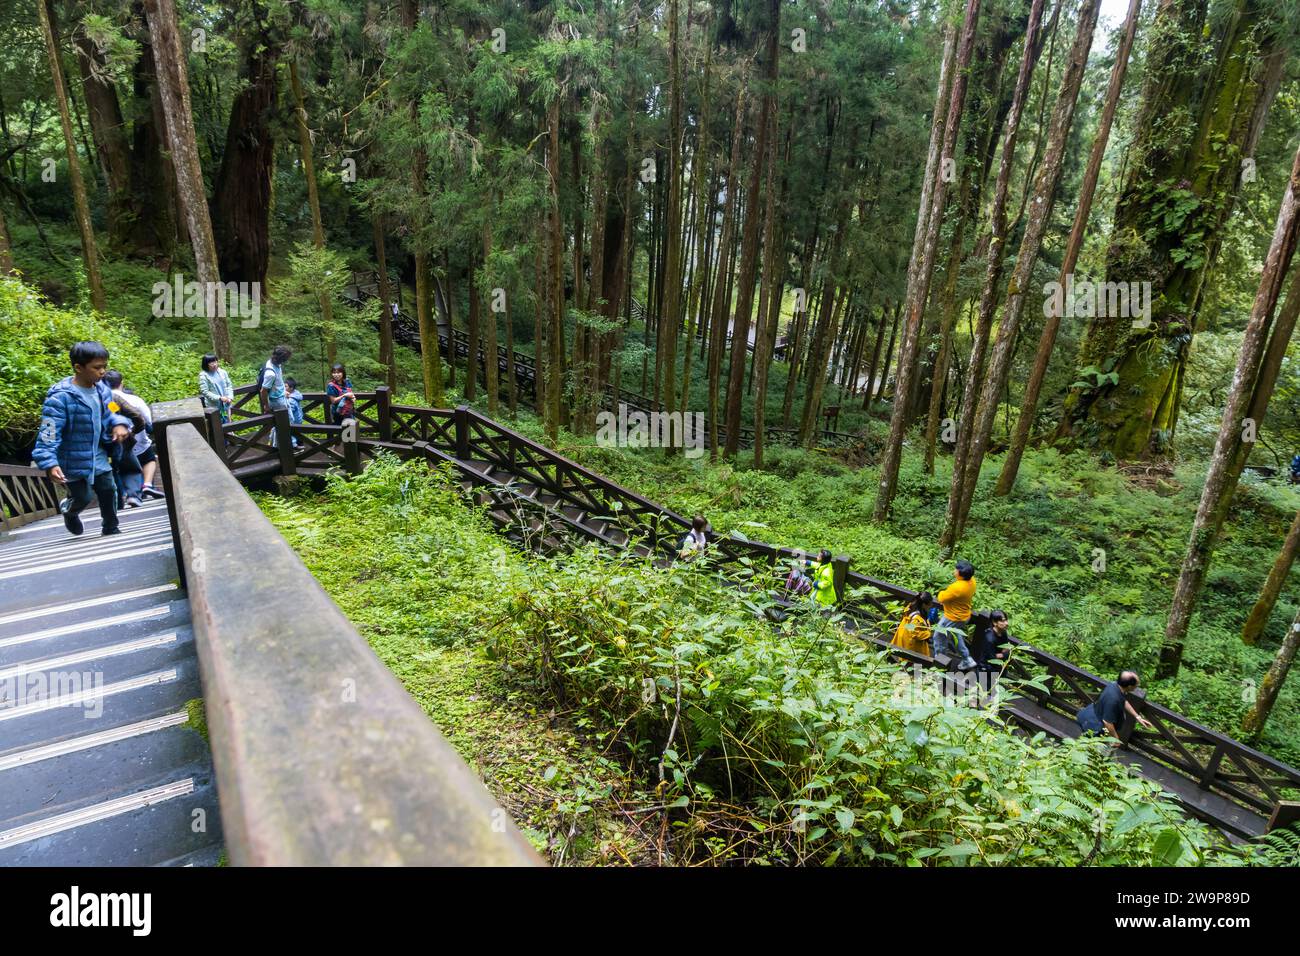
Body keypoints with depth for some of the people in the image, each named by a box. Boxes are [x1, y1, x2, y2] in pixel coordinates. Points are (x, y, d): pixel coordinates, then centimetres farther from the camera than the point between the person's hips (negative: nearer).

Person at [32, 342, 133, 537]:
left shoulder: (102, 390, -3)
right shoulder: (60, 397, -23)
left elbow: (109, 415, 13)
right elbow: (49, 433, -23)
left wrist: (119, 424, -11)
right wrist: (50, 463, -30)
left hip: (98, 458, 6)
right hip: (74, 461, -5)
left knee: (109, 492, 10)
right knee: (83, 497, 7)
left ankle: (111, 529, 29)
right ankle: (69, 510, 43)